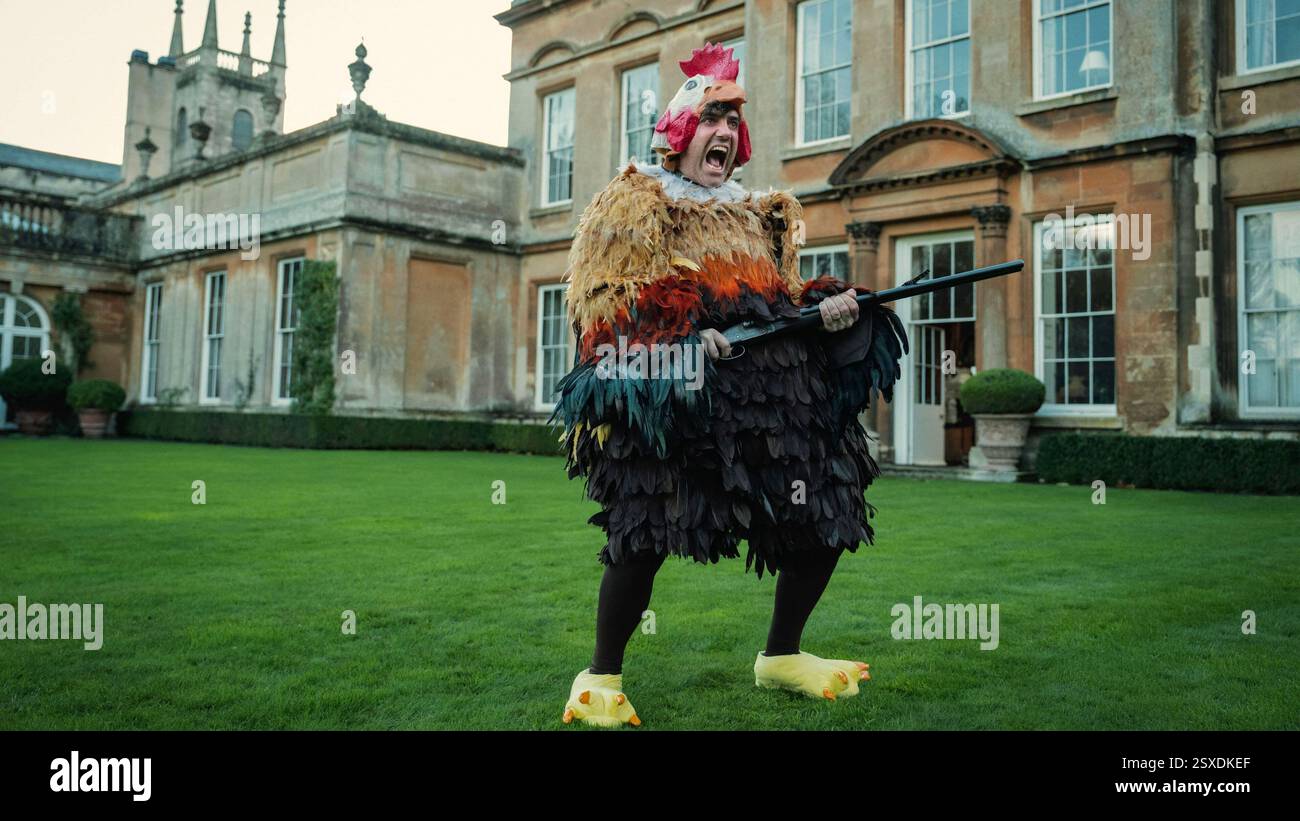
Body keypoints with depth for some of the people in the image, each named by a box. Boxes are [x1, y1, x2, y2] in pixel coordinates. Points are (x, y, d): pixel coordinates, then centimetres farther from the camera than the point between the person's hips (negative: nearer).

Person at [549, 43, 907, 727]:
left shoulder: (761, 214, 26)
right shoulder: (633, 202, 9)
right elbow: (602, 299, -2)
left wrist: (826, 308, 2)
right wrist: (680, 336, -17)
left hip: (776, 384, 6)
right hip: (674, 387, -6)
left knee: (825, 522, 4)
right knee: (647, 529, -19)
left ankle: (781, 657, 26)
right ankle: (601, 678, 2)